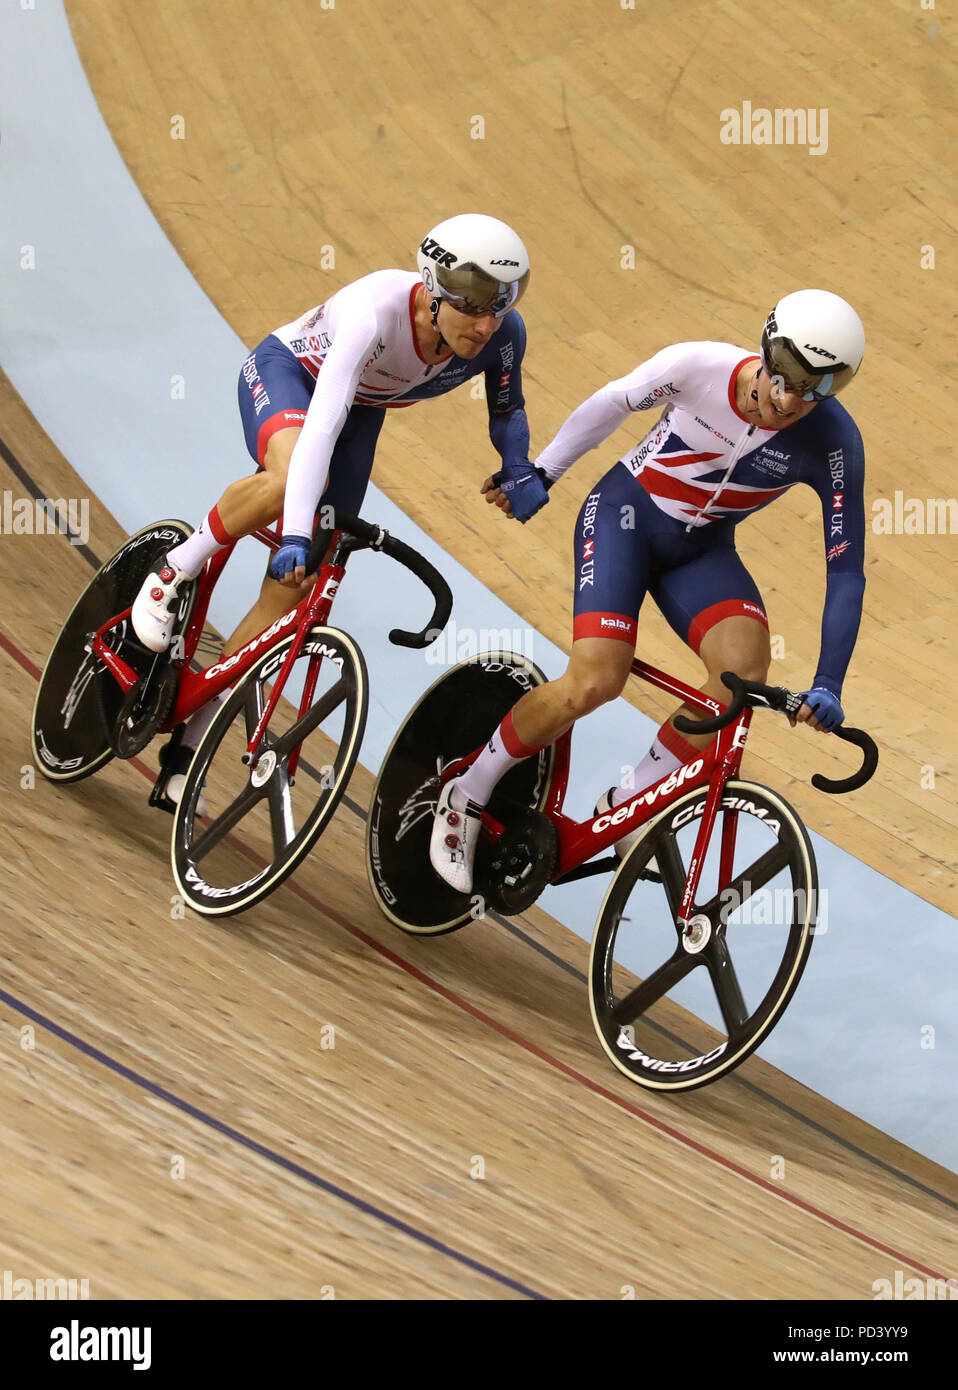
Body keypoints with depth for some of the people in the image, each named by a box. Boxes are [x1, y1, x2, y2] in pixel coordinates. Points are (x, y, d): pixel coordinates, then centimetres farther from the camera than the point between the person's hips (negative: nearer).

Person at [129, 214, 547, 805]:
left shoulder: (503, 333, -26)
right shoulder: (375, 311, -41)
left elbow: (507, 408, -2)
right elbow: (319, 427, -50)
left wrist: (519, 470, -22)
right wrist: (296, 536, -59)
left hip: (361, 412, 5)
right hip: (287, 372, -4)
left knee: (295, 586, -5)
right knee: (292, 476, -41)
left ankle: (190, 741, 5)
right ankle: (178, 569, -13)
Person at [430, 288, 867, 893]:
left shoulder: (833, 442, -20)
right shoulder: (700, 366, -23)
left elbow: (847, 570, -17)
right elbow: (612, 403, -3)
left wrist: (828, 685, -23)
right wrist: (539, 473, 6)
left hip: (701, 550, 2)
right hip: (626, 511, -2)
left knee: (747, 667, -27)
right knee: (595, 682, -22)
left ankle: (627, 805, -8)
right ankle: (466, 797, 0)